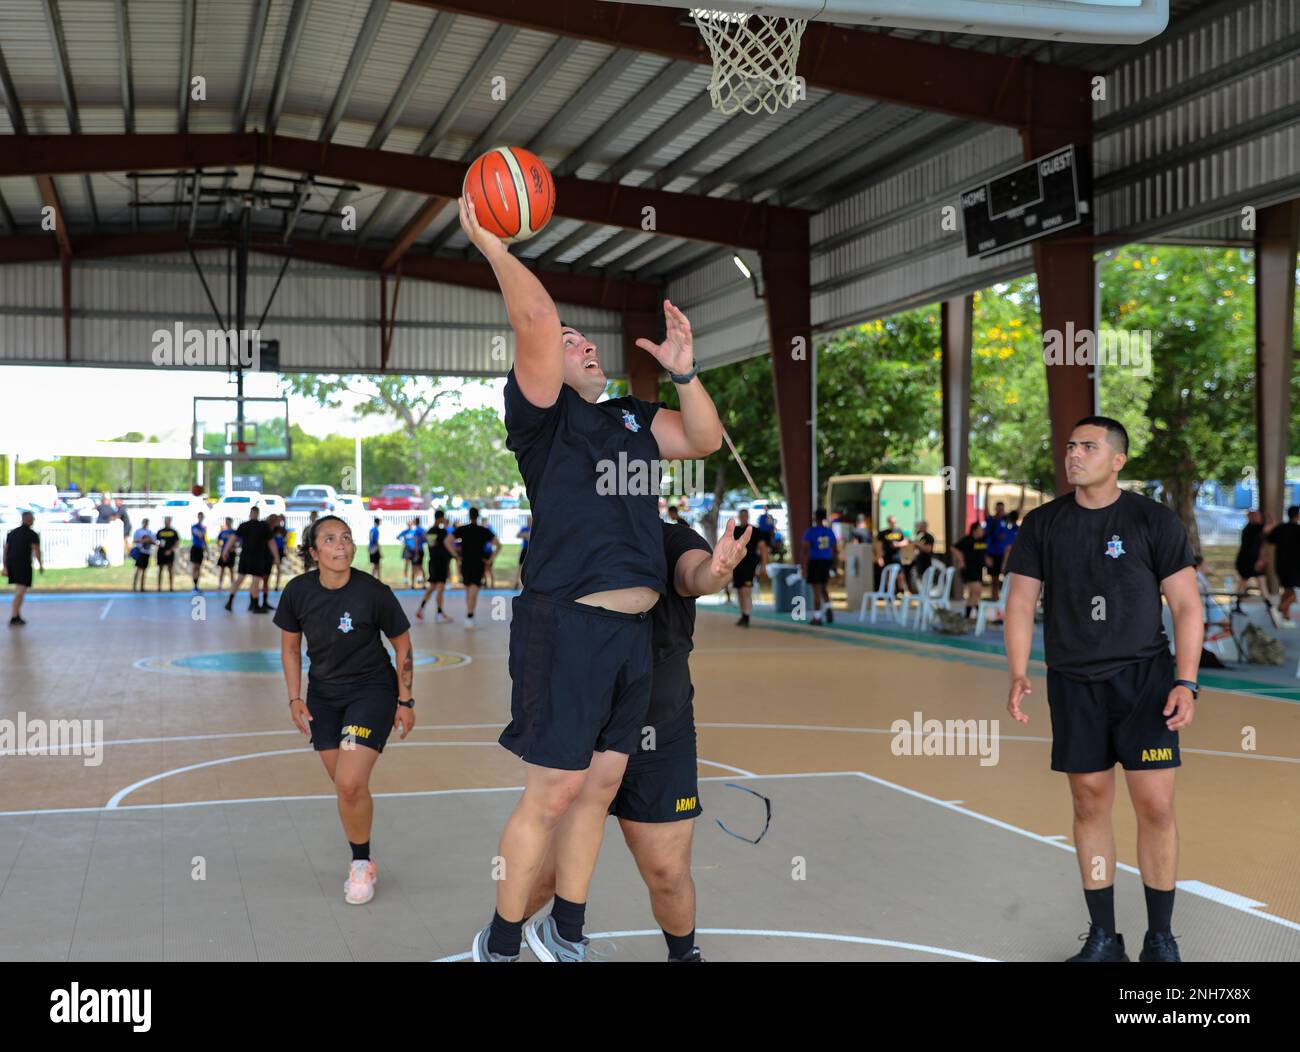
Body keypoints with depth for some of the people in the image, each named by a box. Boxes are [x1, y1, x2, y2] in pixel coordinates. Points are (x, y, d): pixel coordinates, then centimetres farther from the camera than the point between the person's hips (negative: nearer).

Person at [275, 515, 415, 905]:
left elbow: (402, 646, -5)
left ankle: (362, 863, 7)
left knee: (351, 784, -16)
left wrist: (405, 701, -3)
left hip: (372, 690, -4)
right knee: (345, 786, 6)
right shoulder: (298, 591, -10)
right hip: (323, 694, 4)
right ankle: (362, 864, 27)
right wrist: (295, 699, 1)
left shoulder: (373, 592, -19)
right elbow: (290, 647, 6)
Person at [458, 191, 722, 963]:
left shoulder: (632, 418, 21)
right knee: (554, 790, -4)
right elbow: (537, 321, -16)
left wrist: (684, 372, 8)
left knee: (602, 784, 12)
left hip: (634, 628, 7)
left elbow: (706, 440, 19)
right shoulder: (542, 413, -1)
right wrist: (491, 243, -10)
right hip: (570, 624, -7)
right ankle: (502, 944, 12)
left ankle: (567, 933, 26)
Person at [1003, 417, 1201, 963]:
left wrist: (1186, 682, -12)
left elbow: (1186, 605, -2)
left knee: (1156, 806, -4)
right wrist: (1018, 675, -9)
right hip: (1073, 685, 2)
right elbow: (1020, 602, 4)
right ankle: (1102, 937, 19)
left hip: (1144, 678, -2)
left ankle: (1160, 938, 12)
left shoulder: (1154, 520, -3)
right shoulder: (1043, 524, 4)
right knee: (1090, 804, 7)